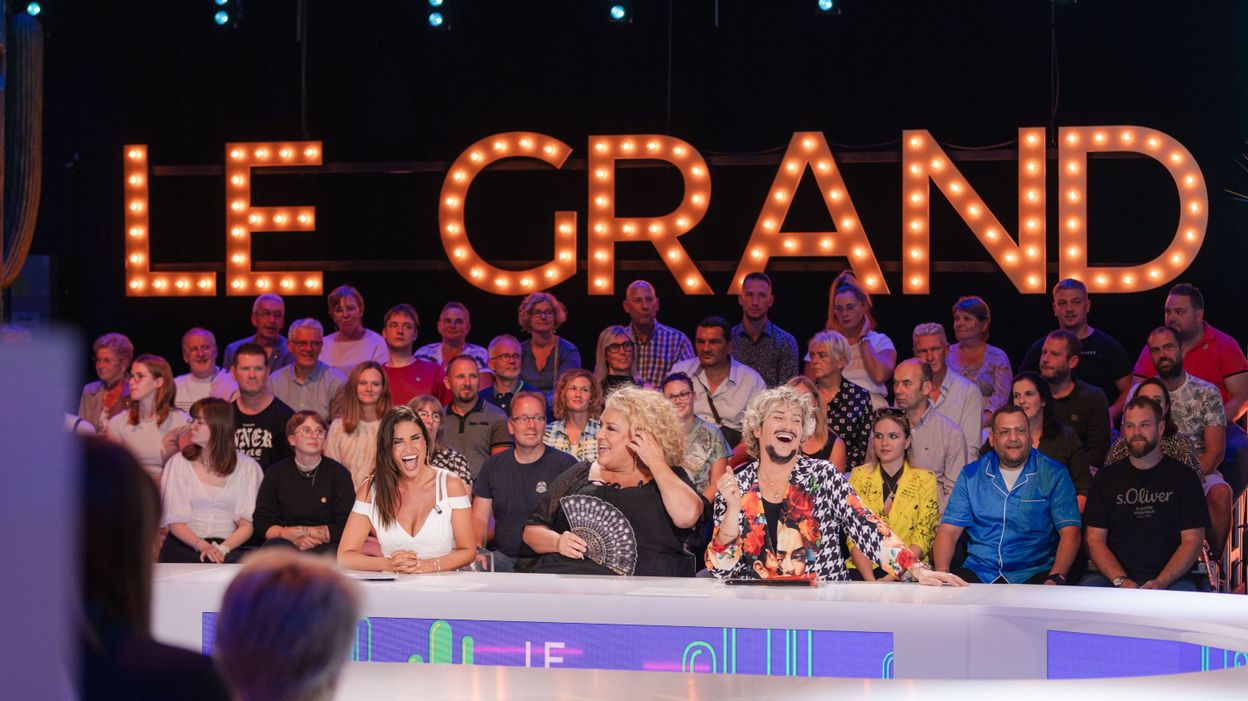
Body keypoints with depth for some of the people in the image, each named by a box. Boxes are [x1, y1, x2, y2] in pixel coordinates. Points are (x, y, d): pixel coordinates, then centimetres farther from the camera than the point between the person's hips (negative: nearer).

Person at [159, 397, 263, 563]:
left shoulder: (246, 467, 9)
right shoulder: (180, 462, 9)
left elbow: (247, 524, 3)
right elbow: (175, 522, 3)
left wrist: (222, 549, -16)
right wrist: (201, 546, -15)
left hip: (228, 545, 1)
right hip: (184, 545, -1)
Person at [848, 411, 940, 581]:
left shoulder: (925, 480, 5)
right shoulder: (858, 476, 9)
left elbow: (922, 540, -2)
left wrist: (890, 578, -16)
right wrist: (870, 580, -14)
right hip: (866, 566, 2)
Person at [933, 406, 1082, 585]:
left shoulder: (1054, 475, 5)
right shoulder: (971, 475, 13)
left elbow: (1069, 532, -2)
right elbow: (949, 531, 8)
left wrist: (1056, 579, -20)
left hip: (1033, 573, -2)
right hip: (979, 572, 2)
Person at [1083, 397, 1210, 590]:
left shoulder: (1182, 477, 8)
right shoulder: (1106, 478, 13)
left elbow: (1192, 540, 2)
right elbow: (1095, 539, 7)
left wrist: (1160, 583, -14)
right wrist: (1121, 581, -11)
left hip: (1169, 579, -1)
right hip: (1112, 577, 1)